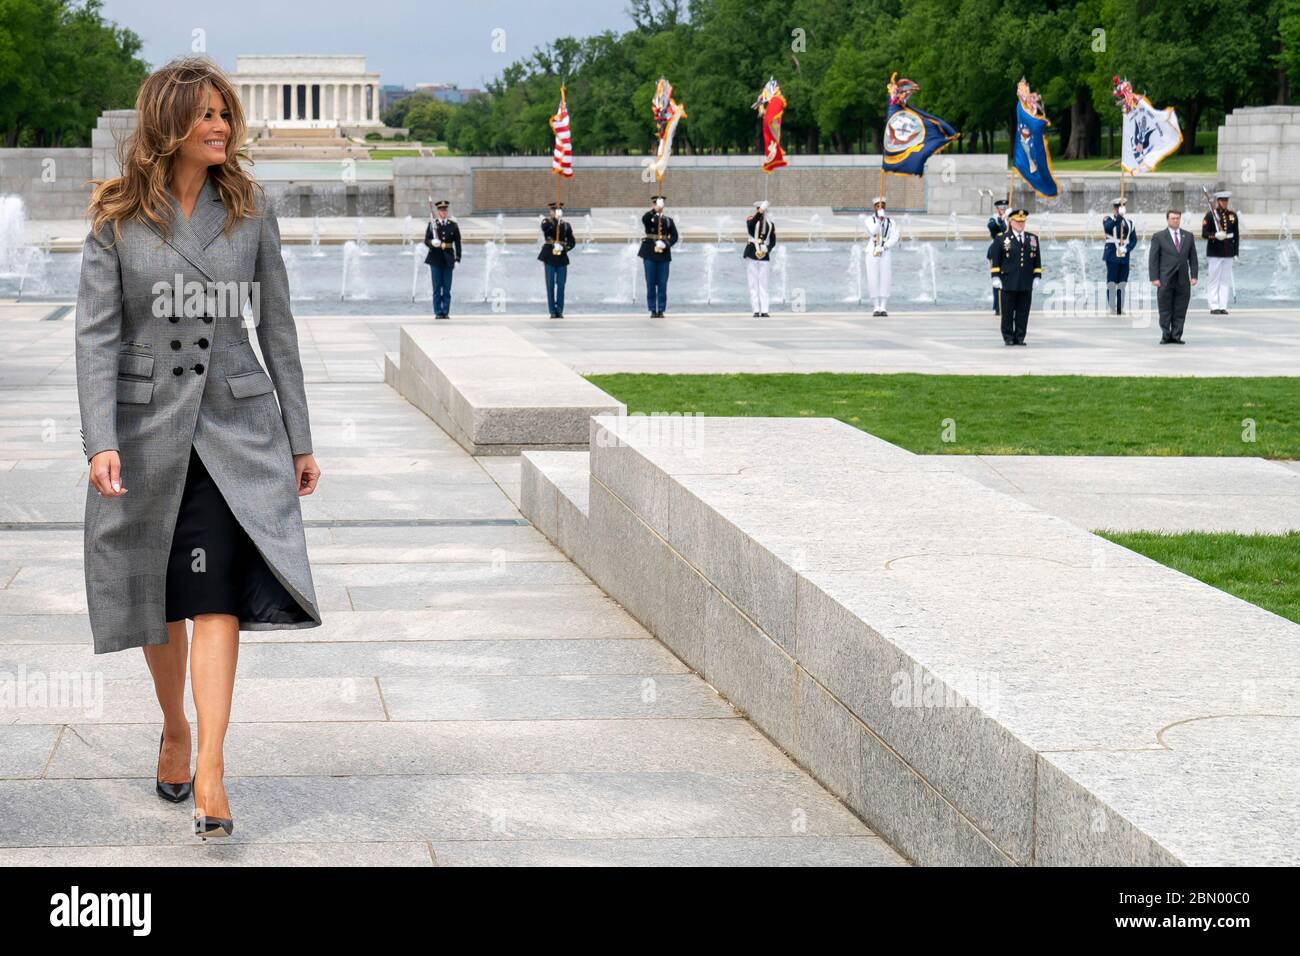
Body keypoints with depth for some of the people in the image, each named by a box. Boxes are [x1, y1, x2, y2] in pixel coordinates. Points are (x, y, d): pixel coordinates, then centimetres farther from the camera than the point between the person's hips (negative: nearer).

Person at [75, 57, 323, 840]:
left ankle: (210, 767, -16)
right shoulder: (116, 218, -1)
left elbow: (277, 325, 8)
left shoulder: (251, 209, 4)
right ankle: (175, 731, 34)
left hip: (236, 423, 0)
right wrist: (100, 442, -17)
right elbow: (96, 334, -5)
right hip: (148, 425, 0)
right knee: (159, 598, 11)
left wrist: (300, 439, 8)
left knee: (217, 595, -12)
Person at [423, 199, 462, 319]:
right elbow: (426, 240, 0)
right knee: (437, 287, 2)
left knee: (447, 288, 3)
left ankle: (446, 312, 8)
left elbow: (458, 243, 5)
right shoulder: (432, 225, 2)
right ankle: (438, 312, 7)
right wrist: (432, 243, -23)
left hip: (448, 259, 1)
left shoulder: (453, 225, 4)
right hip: (435, 259, -1)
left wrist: (457, 259, -1)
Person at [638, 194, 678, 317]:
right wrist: (655, 210, -37)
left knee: (663, 285, 1)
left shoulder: (669, 220, 11)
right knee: (651, 284, 1)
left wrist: (666, 244, -14)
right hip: (650, 255, -1)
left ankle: (661, 310, 6)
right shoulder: (649, 218, 4)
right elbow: (644, 219, -21)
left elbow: (674, 236, 6)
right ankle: (653, 311, 6)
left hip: (664, 255, 1)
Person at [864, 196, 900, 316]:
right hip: (872, 254, -1)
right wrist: (879, 218, -24)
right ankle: (876, 307, 4)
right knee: (873, 281, -3)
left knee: (885, 281, -2)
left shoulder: (890, 222, 6)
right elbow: (873, 232, -18)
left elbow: (895, 238, -3)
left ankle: (883, 308, 3)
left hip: (885, 254, 1)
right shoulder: (869, 221, 2)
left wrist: (884, 247, -16)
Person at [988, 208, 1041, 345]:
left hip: (1026, 284, 2)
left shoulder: (1033, 238, 13)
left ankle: (1020, 337, 8)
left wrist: (1036, 277, 7)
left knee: (1023, 312, 2)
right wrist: (996, 277, -4)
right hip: (1008, 283, -2)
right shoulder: (1001, 239, 4)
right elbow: (995, 260, 3)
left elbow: (1037, 260, 14)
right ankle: (1008, 338, 7)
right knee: (1008, 312, 1)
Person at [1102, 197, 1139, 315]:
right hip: (1112, 255, -4)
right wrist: (1119, 216, -35)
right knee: (1112, 282, -6)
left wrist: (1127, 249, -9)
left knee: (1122, 283, 4)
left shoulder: (1129, 222, 13)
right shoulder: (1108, 219, -1)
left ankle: (1120, 308, 8)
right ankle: (1111, 308, -4)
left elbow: (1134, 239, 9)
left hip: (1125, 256, 4)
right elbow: (1108, 228, -25)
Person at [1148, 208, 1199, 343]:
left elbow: (1193, 257, 12)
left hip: (1183, 280, 3)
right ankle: (1165, 336, 7)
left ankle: (1176, 336, 7)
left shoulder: (1188, 236, 11)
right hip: (1165, 280, -3)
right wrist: (1154, 278, -9)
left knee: (1180, 310, 2)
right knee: (1165, 310, 0)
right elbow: (1153, 259, -1)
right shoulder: (1158, 237, 2)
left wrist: (1193, 275, 3)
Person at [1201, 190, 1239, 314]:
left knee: (1226, 281, 5)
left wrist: (1236, 252, 8)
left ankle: (1223, 306, 9)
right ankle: (1214, 307, 3)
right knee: (1214, 280, 0)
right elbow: (1204, 234, -6)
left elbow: (1236, 235, 12)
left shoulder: (1233, 216, 9)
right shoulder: (1210, 215, -3)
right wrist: (1215, 235, -25)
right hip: (1214, 254, -4)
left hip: (1228, 253, 4)